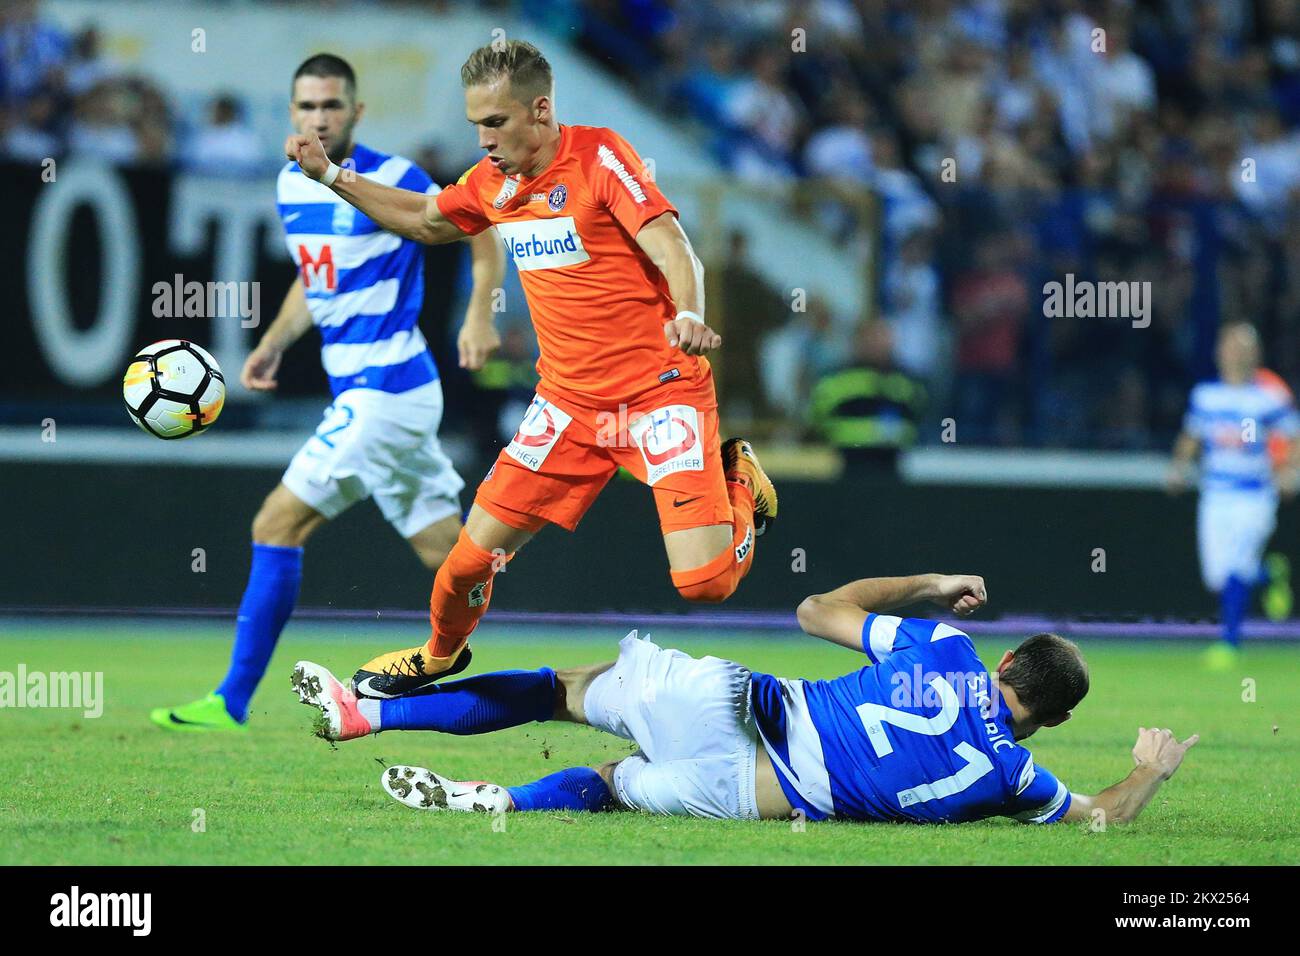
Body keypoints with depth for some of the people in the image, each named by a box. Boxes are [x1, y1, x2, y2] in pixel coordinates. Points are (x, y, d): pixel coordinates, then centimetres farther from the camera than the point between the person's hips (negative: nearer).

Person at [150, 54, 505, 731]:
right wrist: (275, 342, 11)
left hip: (385, 389, -8)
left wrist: (480, 314, -19)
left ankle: (232, 702, -5)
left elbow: (482, 236, -5)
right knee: (448, 555, 10)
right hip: (357, 390, 8)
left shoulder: (392, 180, -12)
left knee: (277, 525, -9)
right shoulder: (292, 185, 11)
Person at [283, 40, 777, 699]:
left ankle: (736, 478, 15)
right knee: (472, 556, 0)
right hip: (568, 402, 5)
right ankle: (440, 656, 33)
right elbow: (423, 221, 25)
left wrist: (688, 316, -44)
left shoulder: (599, 156, -15)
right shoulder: (492, 182, 4)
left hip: (658, 391, -5)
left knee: (702, 583, -17)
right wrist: (330, 176, 15)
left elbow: (672, 249, -24)